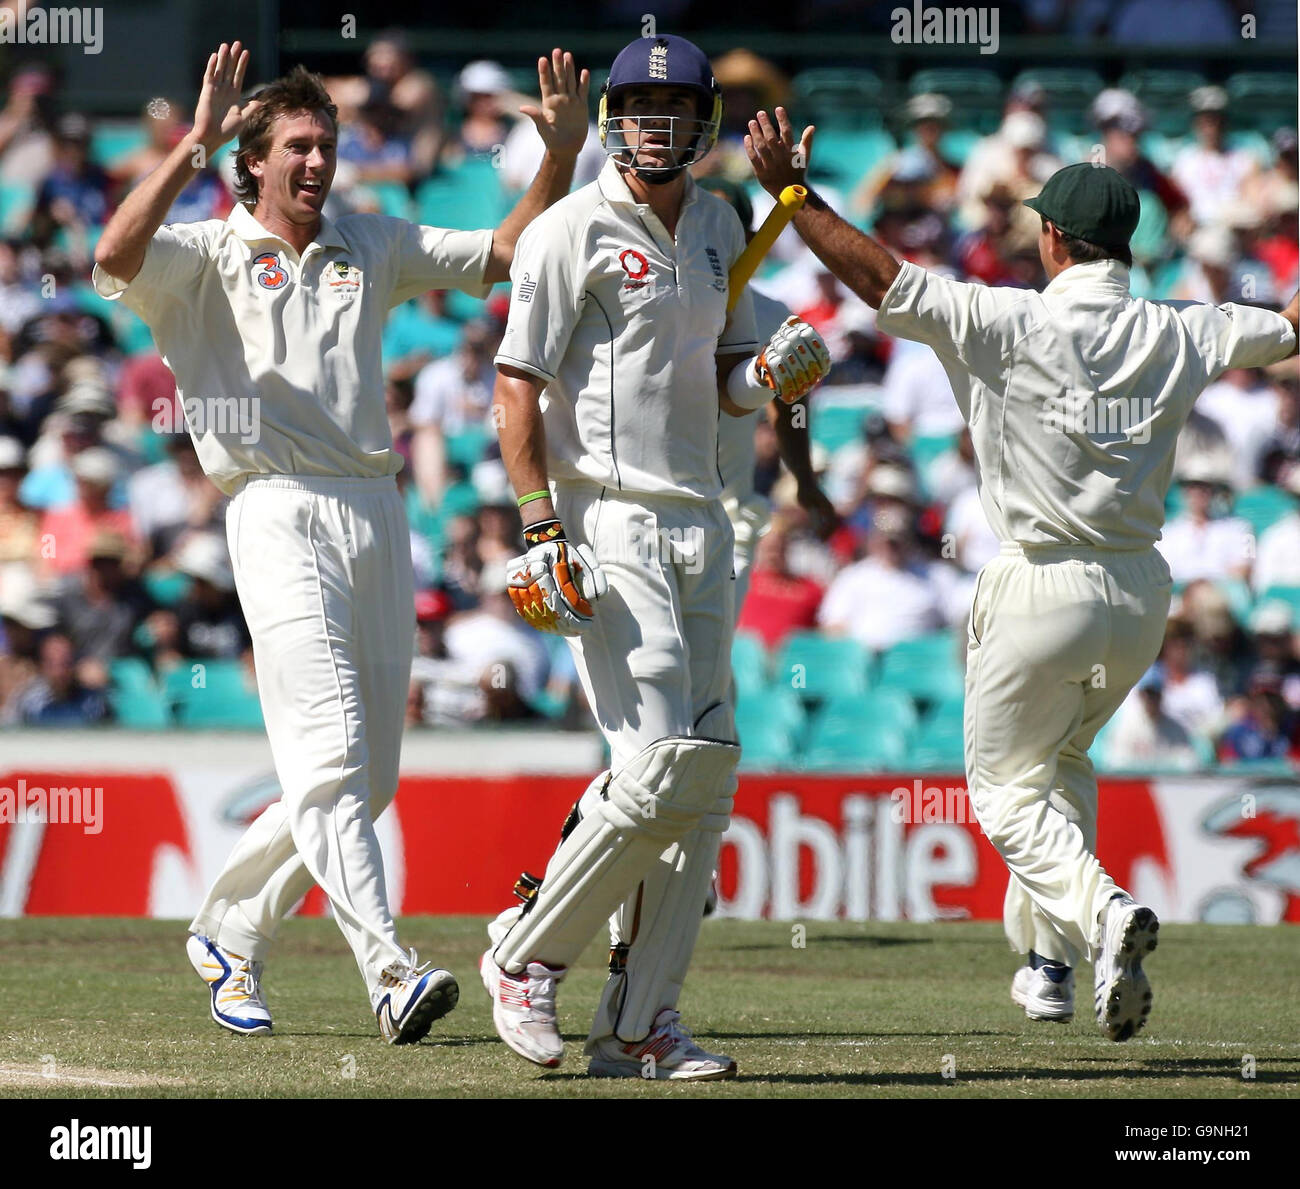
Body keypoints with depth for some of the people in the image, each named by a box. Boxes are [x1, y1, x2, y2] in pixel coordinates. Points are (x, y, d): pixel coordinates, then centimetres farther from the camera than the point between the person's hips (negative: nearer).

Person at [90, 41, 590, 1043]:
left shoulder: (372, 249, 21)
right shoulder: (206, 256, 5)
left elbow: (506, 253, 19)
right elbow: (118, 256, -16)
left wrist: (562, 154, 5)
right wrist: (196, 141, -19)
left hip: (377, 514, 6)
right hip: (281, 513, -6)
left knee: (369, 776, 7)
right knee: (328, 753, -18)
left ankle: (230, 935, 24)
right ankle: (391, 976, -27)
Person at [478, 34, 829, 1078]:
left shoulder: (719, 228, 15)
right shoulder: (573, 232, -6)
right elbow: (517, 384, -9)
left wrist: (774, 373, -2)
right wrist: (543, 530, -17)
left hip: (699, 521, 7)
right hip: (607, 519, -7)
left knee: (706, 774, 3)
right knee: (658, 760, -15)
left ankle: (640, 1023, 7)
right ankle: (526, 954, 3)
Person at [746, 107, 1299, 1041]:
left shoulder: (1010, 325, -13)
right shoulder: (1179, 337, 0)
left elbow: (879, 278, -17)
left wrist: (790, 189, -10)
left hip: (1042, 593, -5)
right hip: (1142, 592, 5)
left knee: (1006, 785, 6)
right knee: (1061, 761, 27)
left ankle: (1101, 910, -21)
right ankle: (1048, 958, 26)